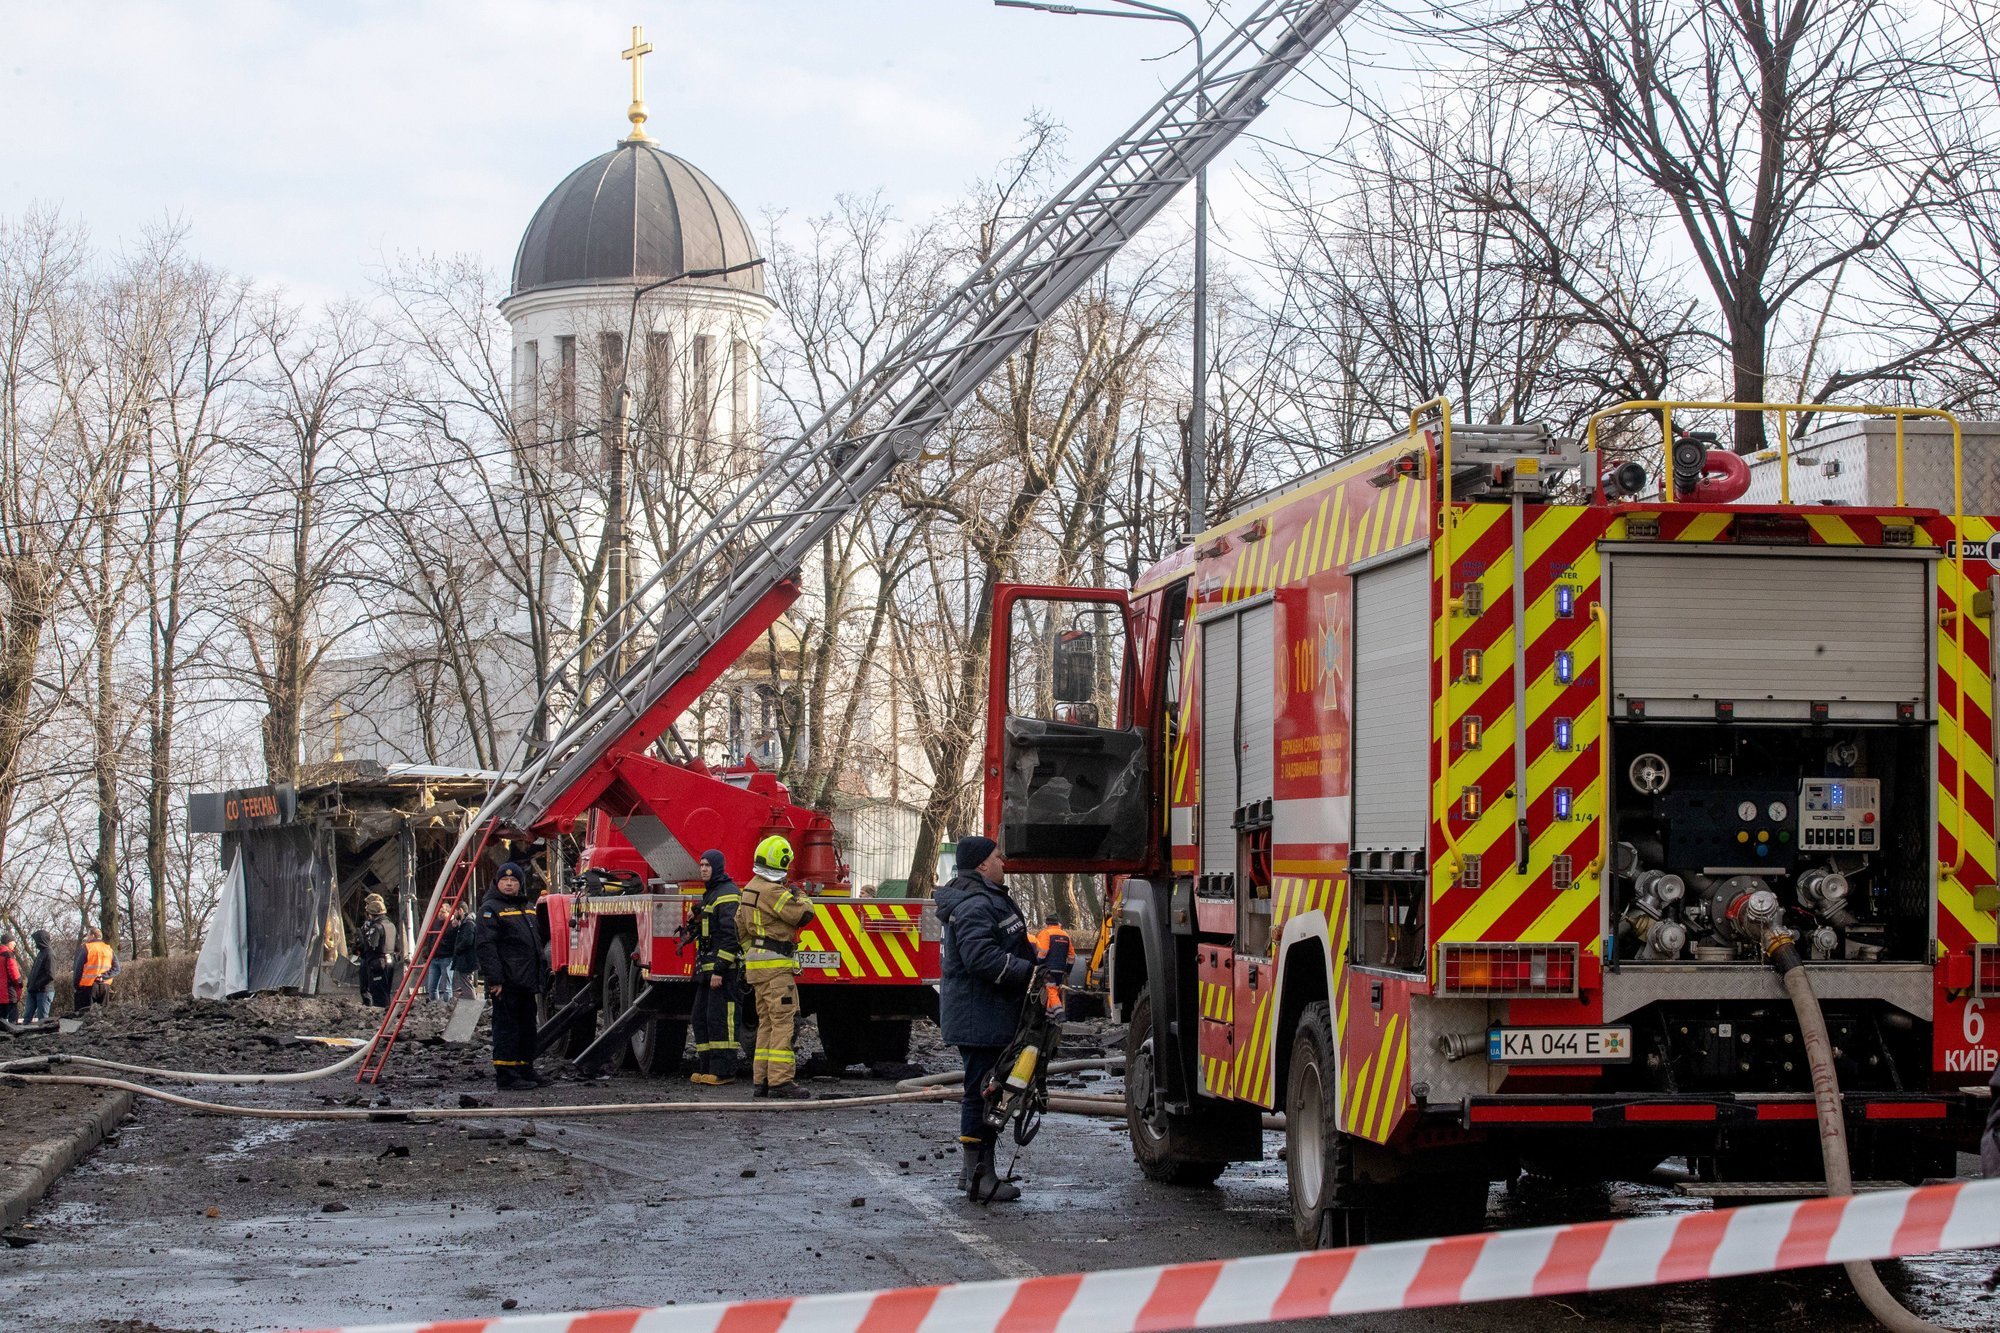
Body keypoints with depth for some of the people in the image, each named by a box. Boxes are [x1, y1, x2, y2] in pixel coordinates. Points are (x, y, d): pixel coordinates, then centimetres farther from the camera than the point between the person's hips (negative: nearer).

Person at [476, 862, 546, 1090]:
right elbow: (486, 946, -15)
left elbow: (537, 940, 27)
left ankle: (525, 1070, 23)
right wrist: (494, 979, -22)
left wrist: (539, 976, 22)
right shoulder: (491, 909, -7)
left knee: (527, 1027, 14)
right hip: (506, 982, -8)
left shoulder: (529, 907, 19)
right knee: (506, 1028, -7)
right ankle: (506, 1077, -6)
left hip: (526, 982, 8)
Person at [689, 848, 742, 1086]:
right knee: (701, 1016, 10)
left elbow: (730, 935, -19)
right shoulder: (710, 894, 21)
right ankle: (706, 1068, 13)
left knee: (719, 1017, -11)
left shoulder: (728, 894, -11)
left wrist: (720, 969, -22)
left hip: (724, 968, -10)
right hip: (707, 967, 10)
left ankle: (724, 1071, -11)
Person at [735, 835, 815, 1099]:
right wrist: (802, 897, 2)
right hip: (776, 965, -10)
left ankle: (762, 1080, 12)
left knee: (767, 1023, 13)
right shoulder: (773, 891, -16)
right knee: (784, 1021, -11)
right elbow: (802, 914, -17)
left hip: (757, 967, 10)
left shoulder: (749, 889, 16)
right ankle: (780, 1081, -17)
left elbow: (741, 928, 23)